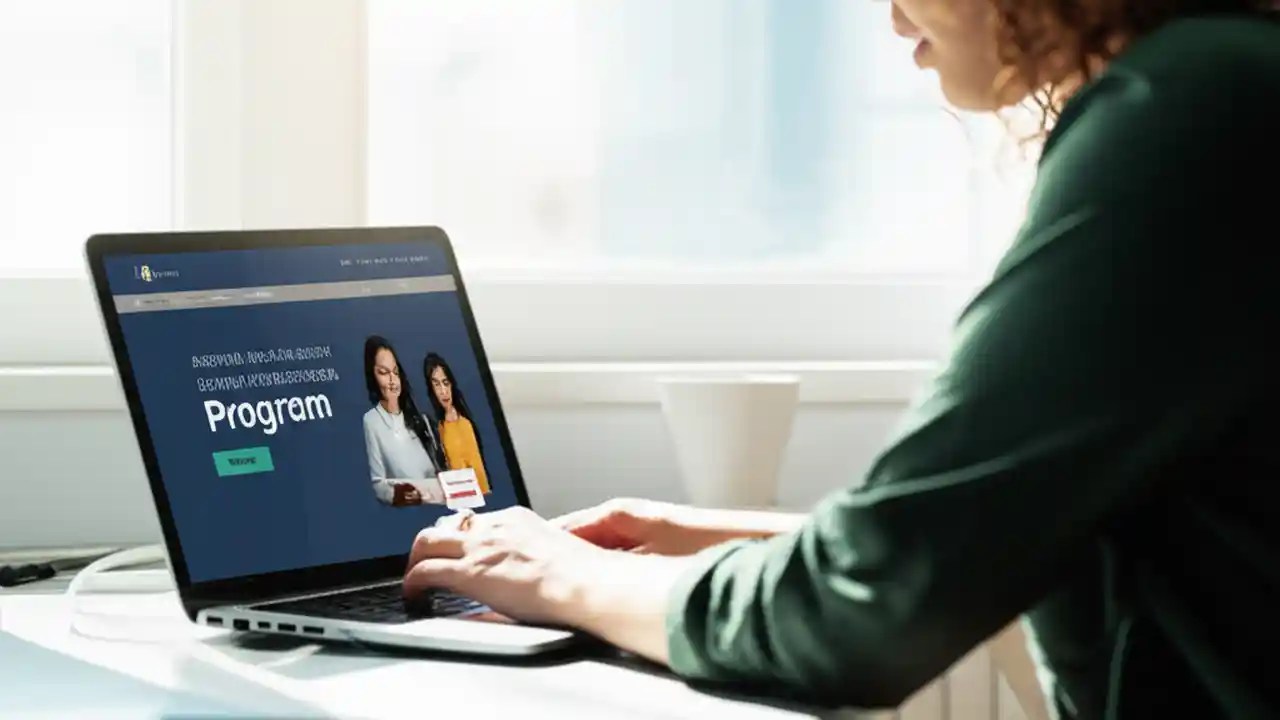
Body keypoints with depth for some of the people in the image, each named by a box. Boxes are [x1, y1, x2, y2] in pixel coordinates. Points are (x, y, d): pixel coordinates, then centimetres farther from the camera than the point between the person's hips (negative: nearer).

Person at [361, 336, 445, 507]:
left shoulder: (417, 415, 19)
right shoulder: (370, 422, -4)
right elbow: (376, 484, -10)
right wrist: (393, 494, -28)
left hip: (438, 504, 4)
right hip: (404, 511, -4)